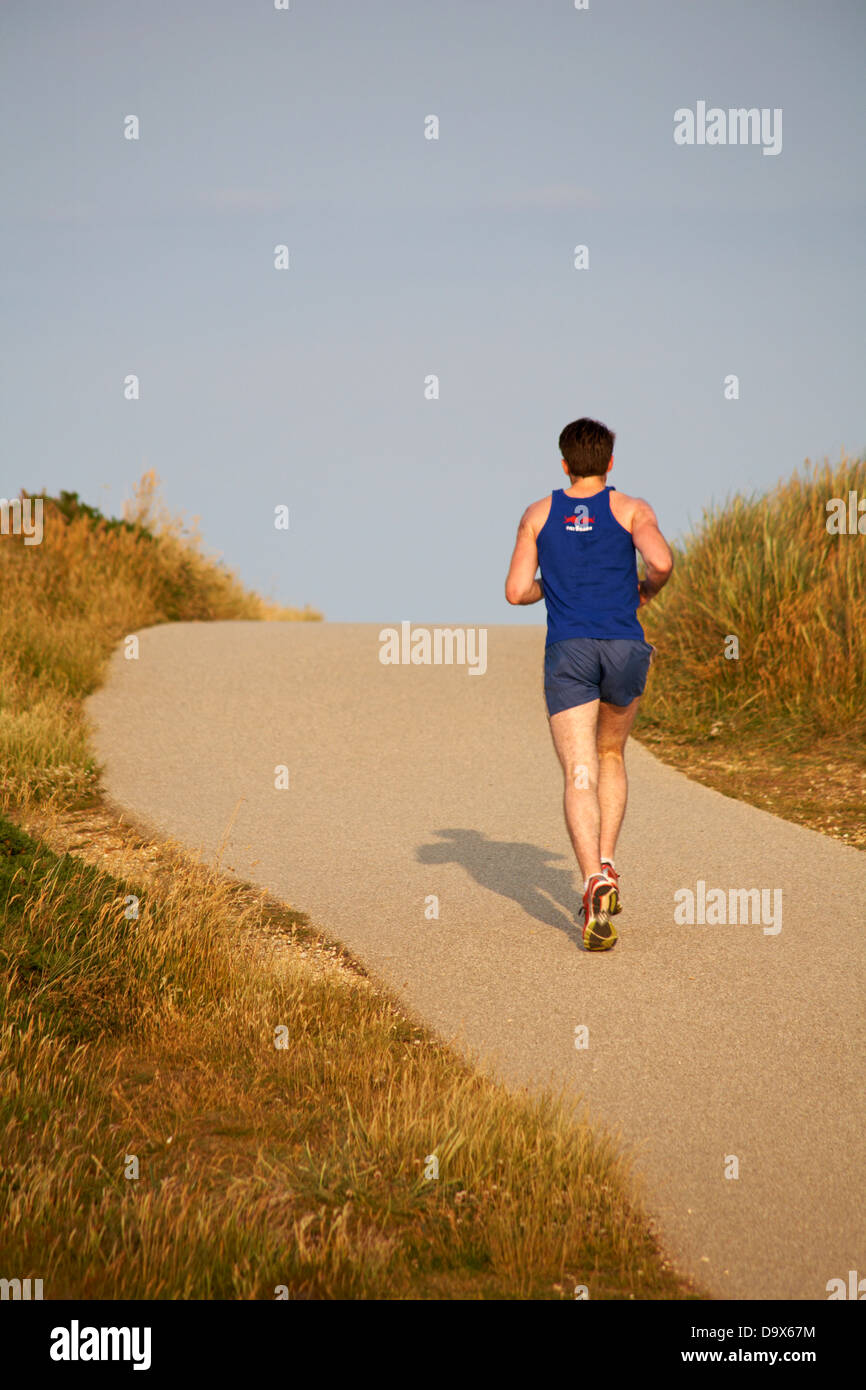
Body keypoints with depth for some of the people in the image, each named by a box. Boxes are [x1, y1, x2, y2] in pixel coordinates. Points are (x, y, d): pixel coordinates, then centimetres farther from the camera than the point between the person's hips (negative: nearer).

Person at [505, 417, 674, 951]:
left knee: (580, 777, -7)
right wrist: (647, 590, 11)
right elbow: (661, 561, -11)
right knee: (612, 756, 25)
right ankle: (607, 864, 13)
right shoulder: (632, 509, 6)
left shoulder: (539, 515, 11)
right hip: (624, 647, 0)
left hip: (568, 649, 0)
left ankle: (594, 883, -28)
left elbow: (517, 591, 6)